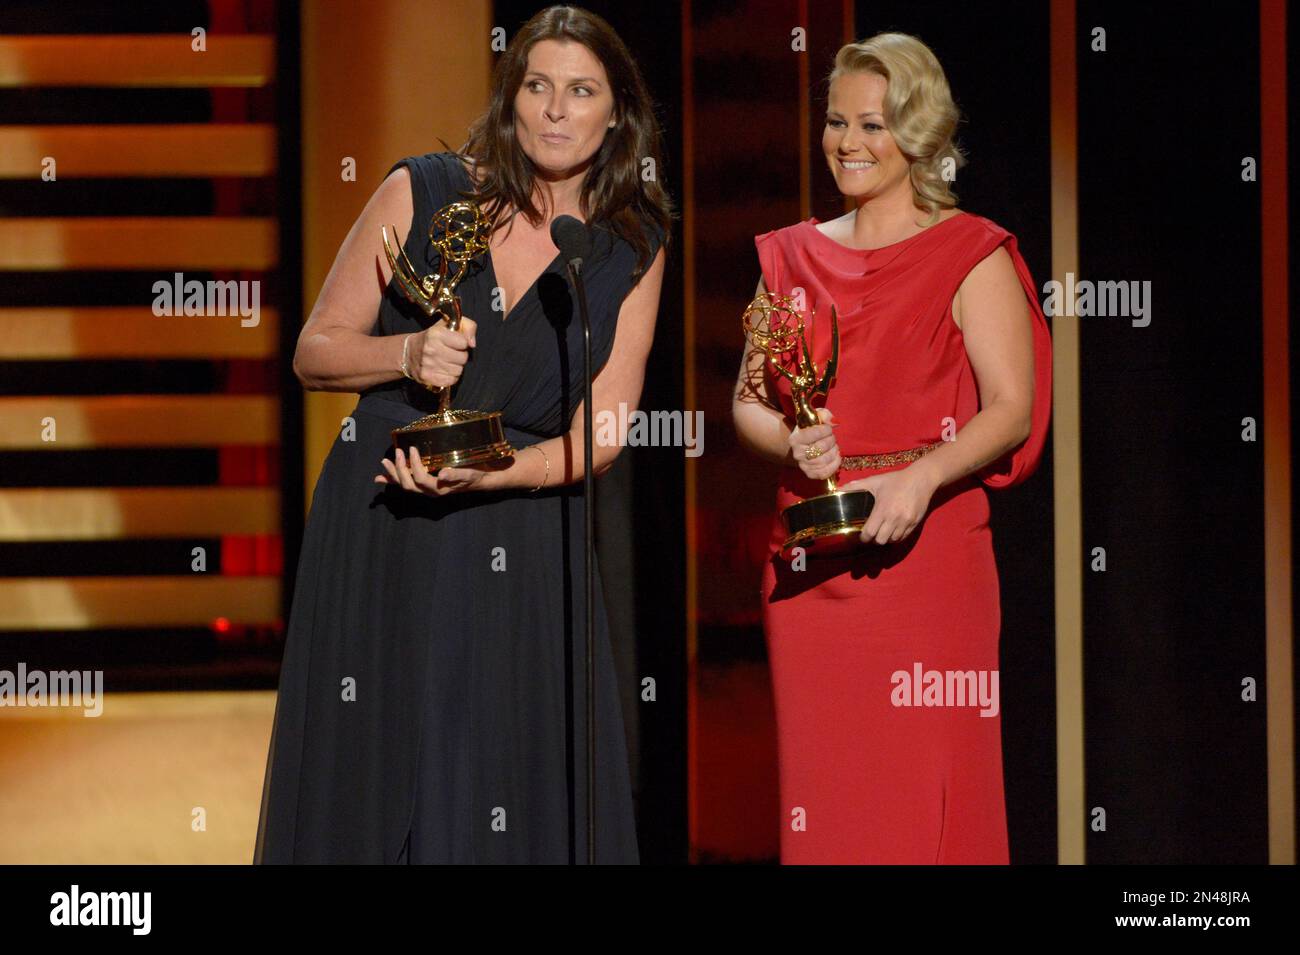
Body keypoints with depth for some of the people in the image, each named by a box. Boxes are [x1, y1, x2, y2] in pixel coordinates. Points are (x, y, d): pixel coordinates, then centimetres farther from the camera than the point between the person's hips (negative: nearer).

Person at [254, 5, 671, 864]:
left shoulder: (633, 246, 3)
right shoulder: (425, 191, -1)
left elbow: (599, 435, -2)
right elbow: (315, 354, 3)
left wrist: (485, 475, -18)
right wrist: (409, 355, -16)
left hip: (523, 552, 1)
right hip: (379, 535, -1)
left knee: (521, 794, -2)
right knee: (368, 781, 1)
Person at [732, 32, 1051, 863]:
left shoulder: (971, 256, 0)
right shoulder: (794, 257, 15)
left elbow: (1012, 408, -7)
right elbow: (749, 404, 15)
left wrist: (920, 478, -23)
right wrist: (792, 446, -8)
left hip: (925, 548, -4)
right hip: (809, 561, 4)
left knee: (923, 788, -7)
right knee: (819, 783, 3)